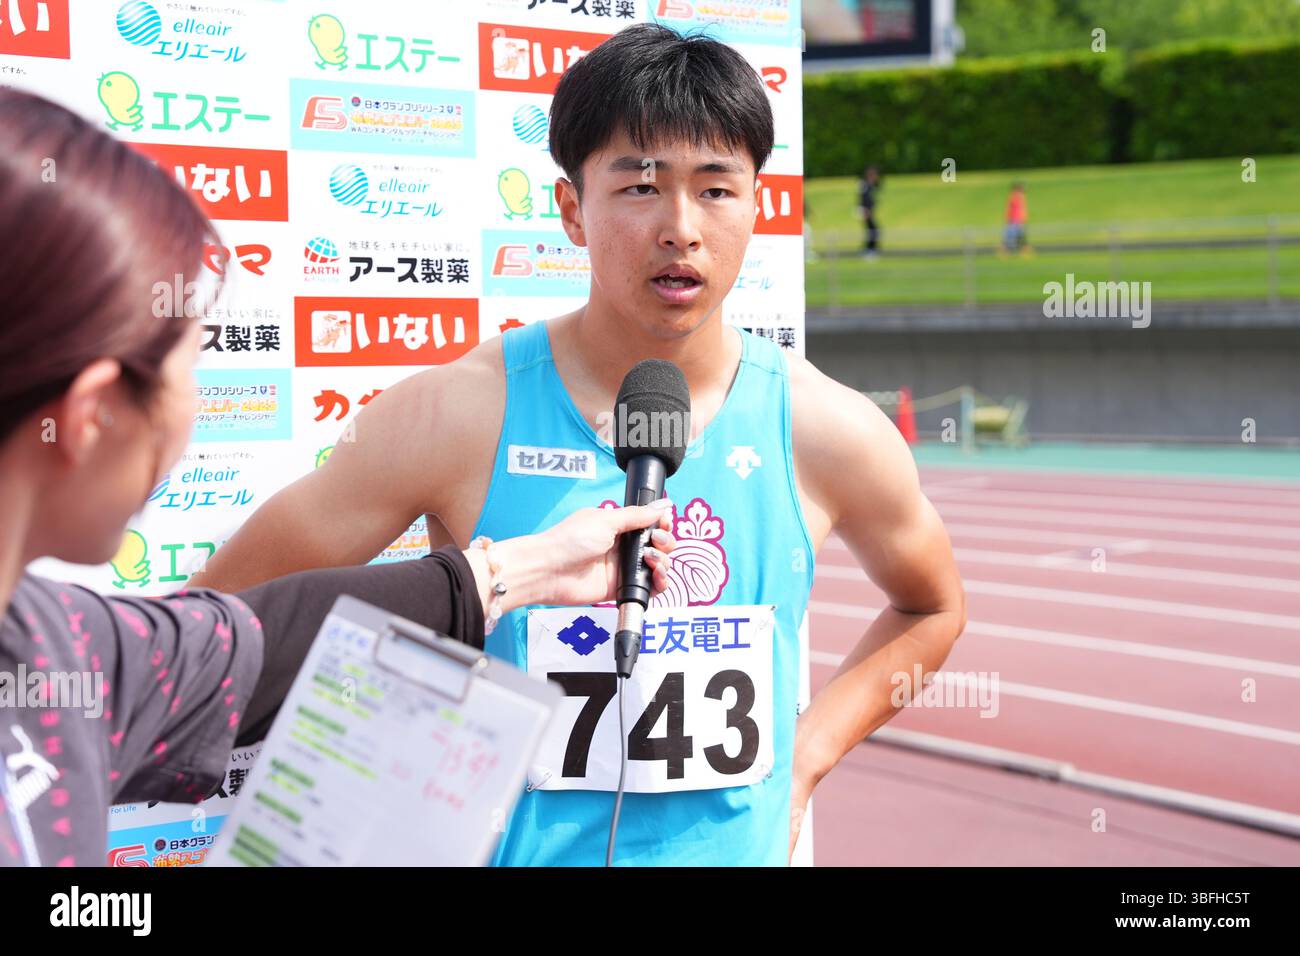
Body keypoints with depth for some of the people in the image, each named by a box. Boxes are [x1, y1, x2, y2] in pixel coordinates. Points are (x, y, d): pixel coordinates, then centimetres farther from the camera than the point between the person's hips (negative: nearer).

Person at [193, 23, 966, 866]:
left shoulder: (829, 431, -8)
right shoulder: (457, 417, -15)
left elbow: (932, 608, 12)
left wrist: (805, 758, 1)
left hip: (735, 847, 2)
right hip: (513, 846, -2)